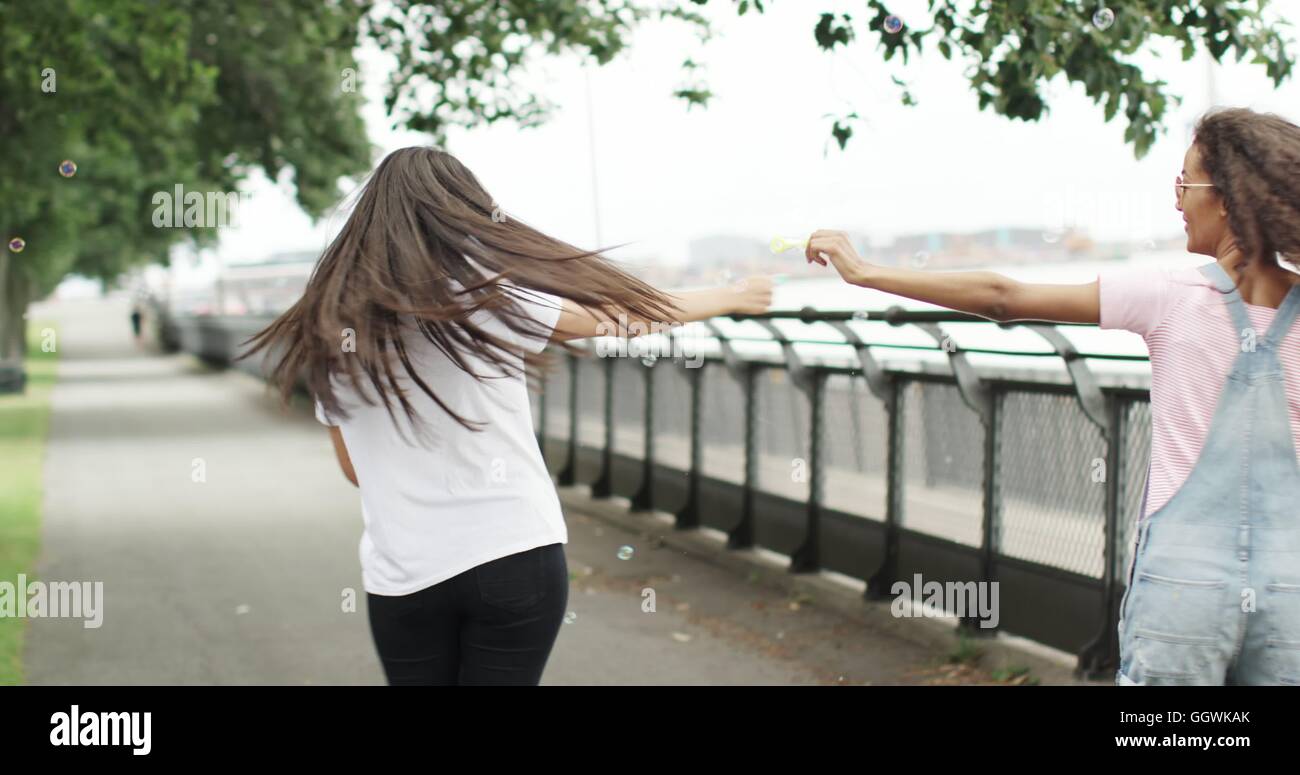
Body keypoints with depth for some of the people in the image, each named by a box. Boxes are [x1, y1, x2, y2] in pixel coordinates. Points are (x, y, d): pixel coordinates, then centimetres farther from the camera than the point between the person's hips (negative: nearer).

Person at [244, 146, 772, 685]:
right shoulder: (489, 298, -8)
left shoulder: (335, 333, 4)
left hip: (401, 576, 3)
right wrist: (733, 297, 16)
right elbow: (622, 314, 2)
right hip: (515, 555, -3)